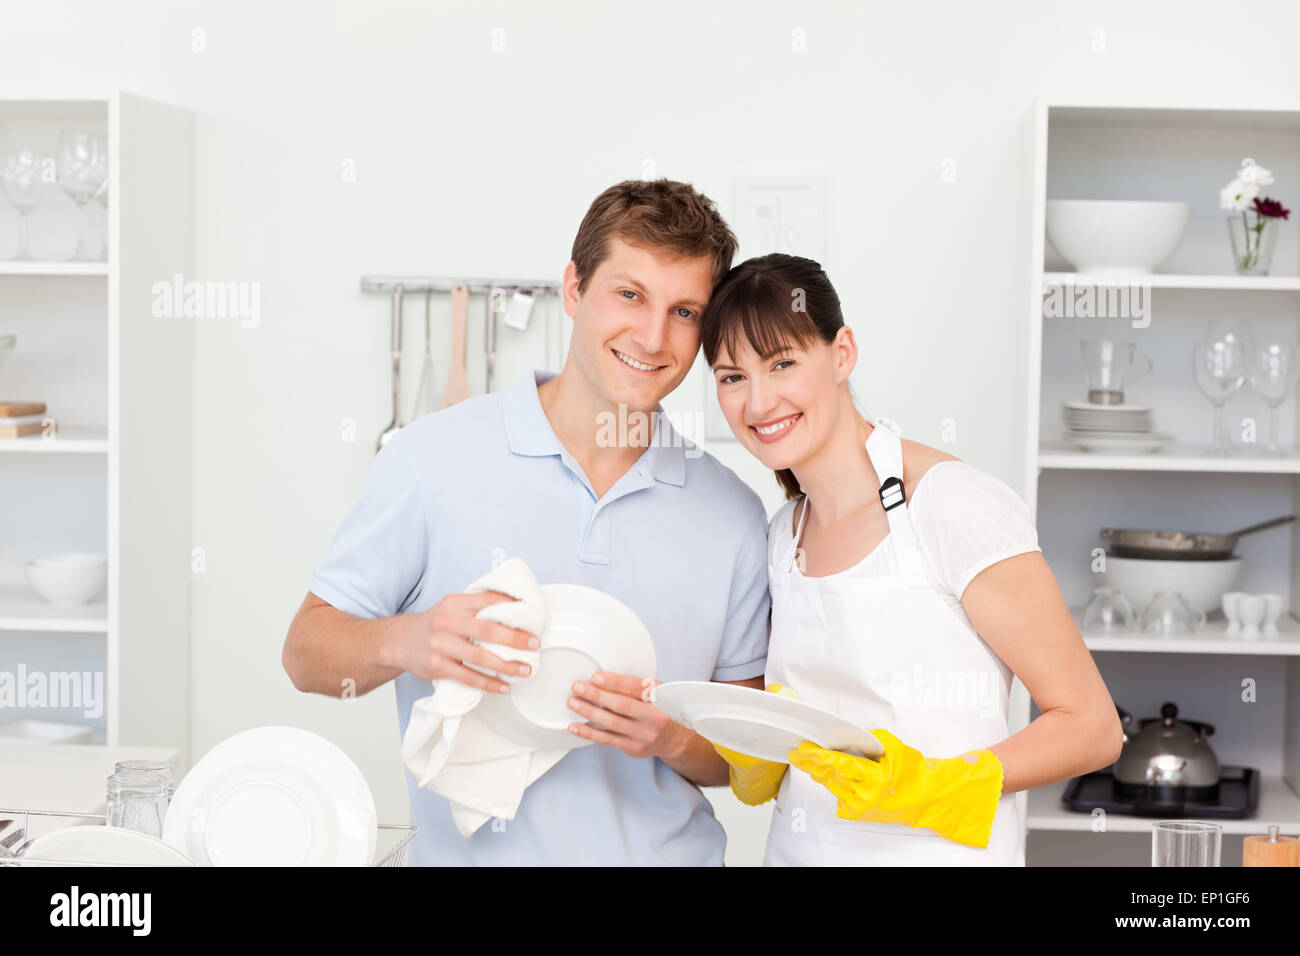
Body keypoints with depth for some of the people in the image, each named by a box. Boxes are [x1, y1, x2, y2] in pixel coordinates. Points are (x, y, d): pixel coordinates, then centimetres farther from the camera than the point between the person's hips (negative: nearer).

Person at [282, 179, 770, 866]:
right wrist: (407, 643, -18)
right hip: (469, 852, -2)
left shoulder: (734, 516, 7)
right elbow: (306, 653, 1)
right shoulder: (437, 456, -1)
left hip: (669, 854, 2)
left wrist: (674, 738, -9)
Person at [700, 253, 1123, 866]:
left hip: (938, 851, -6)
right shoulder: (783, 535, 5)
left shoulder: (956, 507, -16)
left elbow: (1093, 728, -15)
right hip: (797, 850, 6)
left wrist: (930, 787, -26)